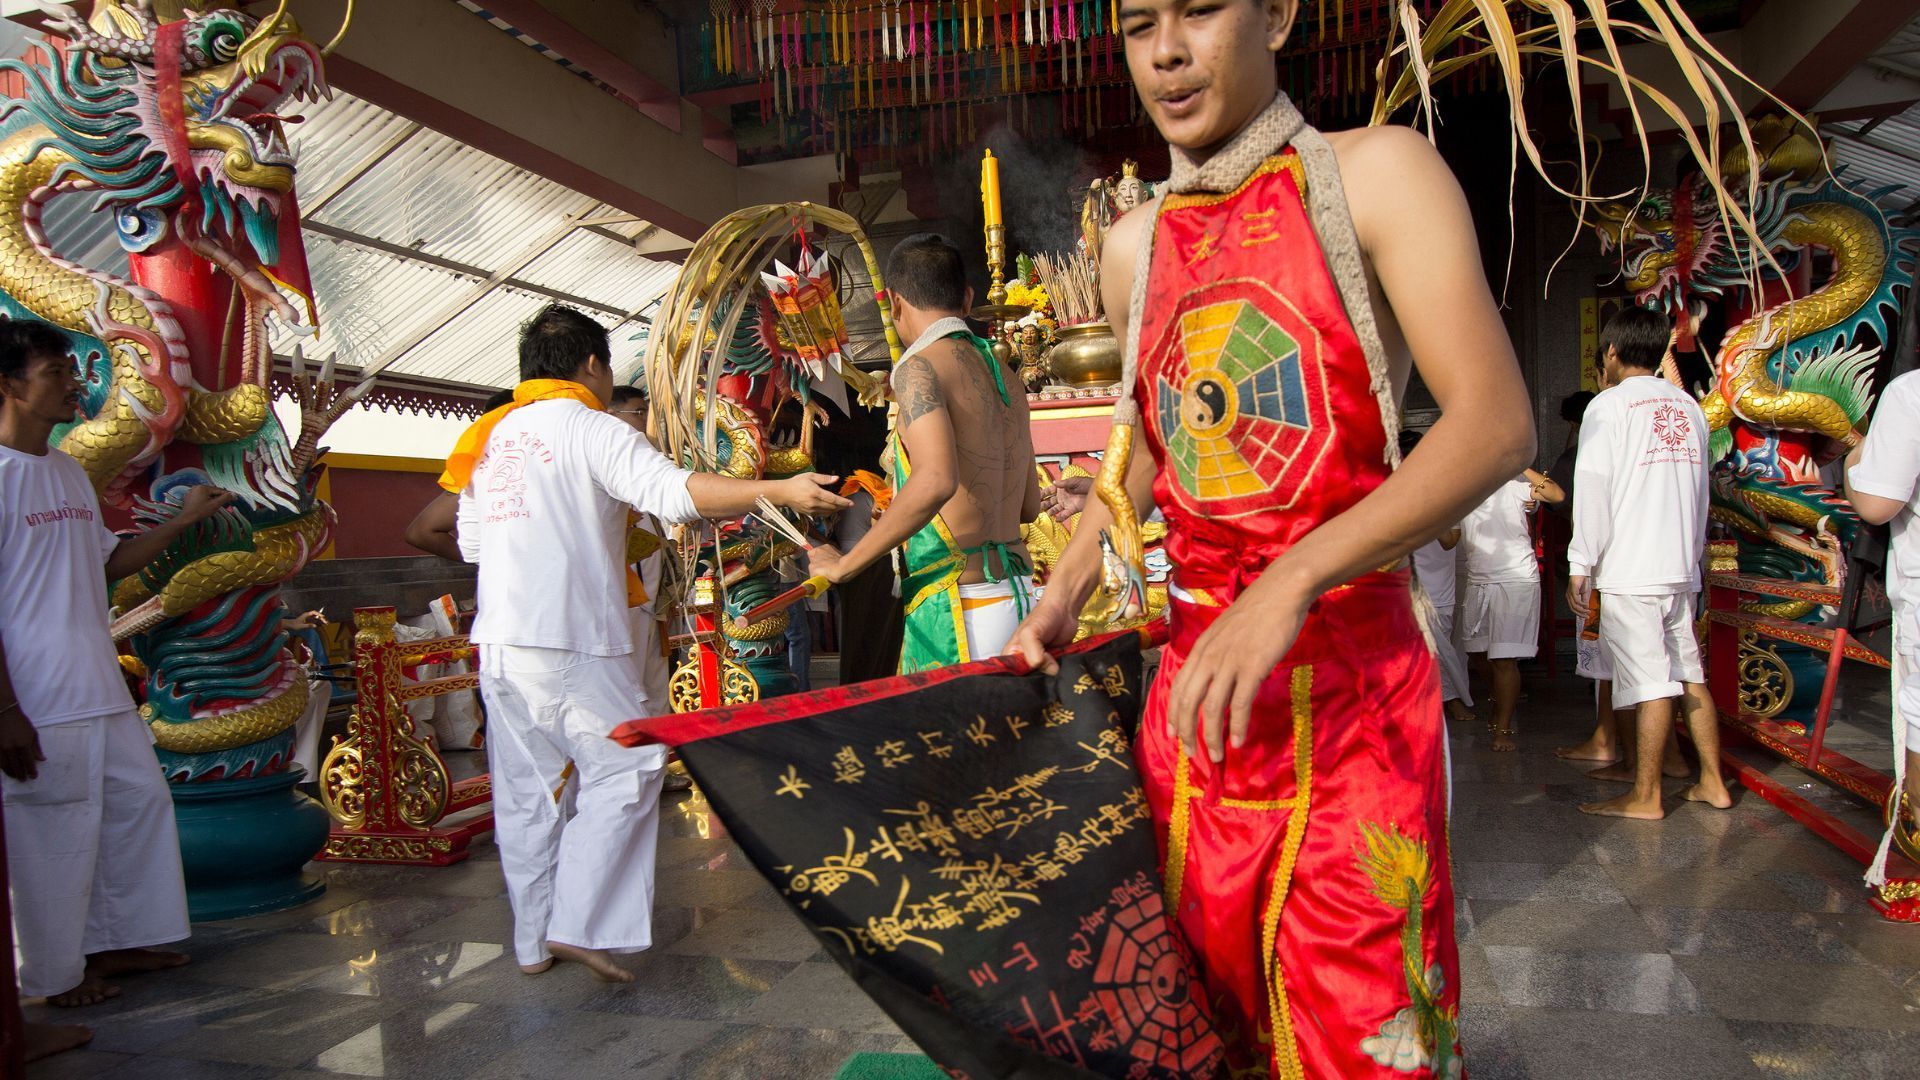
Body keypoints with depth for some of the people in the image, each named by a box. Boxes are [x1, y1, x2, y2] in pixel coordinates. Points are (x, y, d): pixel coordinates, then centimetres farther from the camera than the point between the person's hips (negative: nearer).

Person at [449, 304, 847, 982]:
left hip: (497, 641, 8)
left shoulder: (489, 437, 17)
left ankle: (533, 940, 18)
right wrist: (780, 490, -24)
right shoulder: (590, 428, -6)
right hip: (569, 642, -7)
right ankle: (580, 925, -4)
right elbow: (674, 492, -20)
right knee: (625, 771, 0)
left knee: (526, 790, 11)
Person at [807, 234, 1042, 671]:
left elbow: (936, 480, -27)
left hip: (958, 606, -8)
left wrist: (843, 565, -16)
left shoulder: (920, 365, -9)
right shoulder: (1002, 373, 15)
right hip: (1017, 595, 8)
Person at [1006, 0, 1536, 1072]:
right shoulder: (1134, 247, 9)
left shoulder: (1377, 176, -6)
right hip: (1197, 671, 5)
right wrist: (1065, 592, 13)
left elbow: (1498, 424, -17)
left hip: (1352, 671, -4)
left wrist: (1291, 583, -28)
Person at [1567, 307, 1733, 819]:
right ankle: (1712, 783, 20)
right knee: (1690, 675, 13)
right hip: (1682, 566, 7)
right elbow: (1700, 491, 16)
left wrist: (1580, 567, -8)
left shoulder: (1610, 404, -6)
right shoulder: (1689, 407, 13)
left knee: (1650, 683, -5)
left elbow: (1594, 490, -11)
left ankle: (1646, 797, 2)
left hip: (1630, 570, -7)